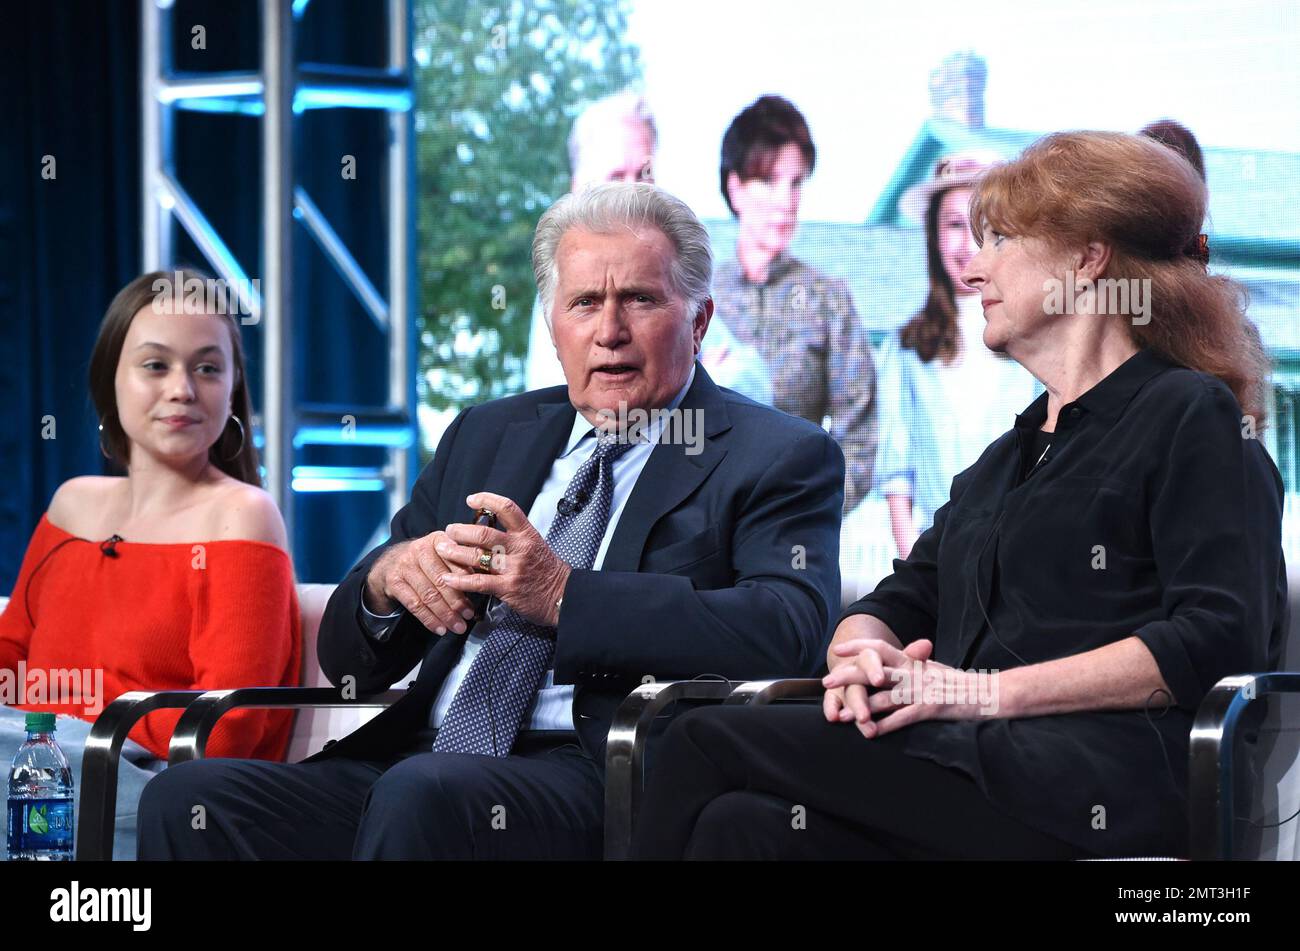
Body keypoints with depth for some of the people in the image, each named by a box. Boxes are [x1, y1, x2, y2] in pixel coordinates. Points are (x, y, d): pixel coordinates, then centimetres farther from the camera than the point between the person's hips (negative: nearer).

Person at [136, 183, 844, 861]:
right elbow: (348, 662, 23)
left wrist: (562, 596, -19)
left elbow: (790, 626, -15)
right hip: (426, 757, 5)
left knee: (424, 796, -38)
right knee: (187, 797, -21)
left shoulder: (782, 458, 7)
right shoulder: (486, 437, 24)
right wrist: (385, 577, -2)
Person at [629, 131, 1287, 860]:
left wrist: (988, 691, -15)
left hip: (1097, 789, -7)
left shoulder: (1192, 418, 4)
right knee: (742, 823, -24)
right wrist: (864, 660, -3)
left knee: (709, 744, -17)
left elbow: (1219, 638, -11)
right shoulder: (1009, 457, 31)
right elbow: (899, 604, 24)